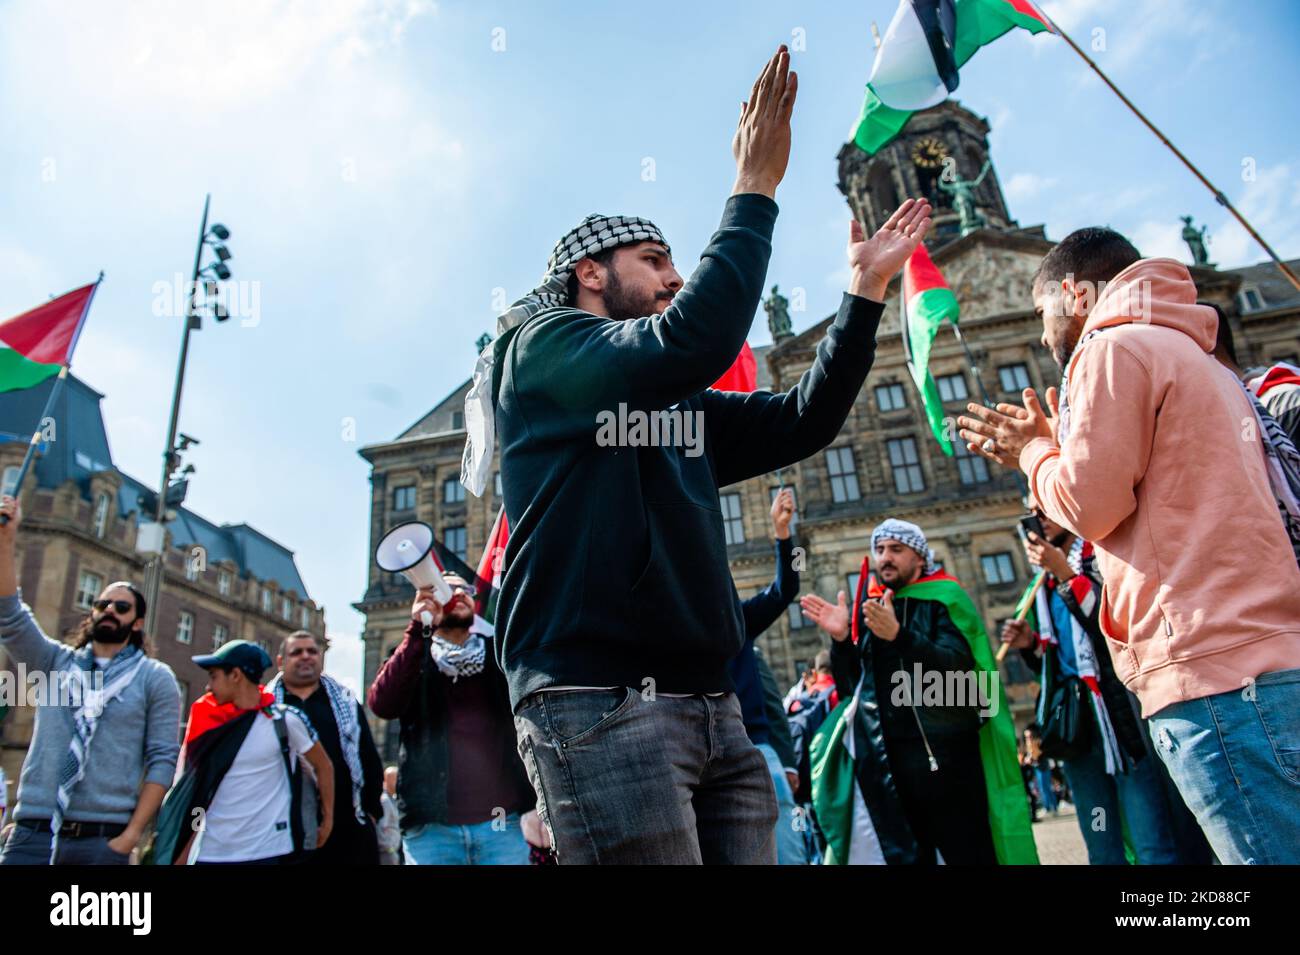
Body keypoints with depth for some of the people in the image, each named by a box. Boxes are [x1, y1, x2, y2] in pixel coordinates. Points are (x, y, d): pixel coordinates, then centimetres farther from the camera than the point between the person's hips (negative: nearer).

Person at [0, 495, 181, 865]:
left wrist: (132, 835, -11)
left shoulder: (155, 677, 3)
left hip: (103, 839, -2)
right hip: (32, 832, 2)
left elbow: (162, 759, -3)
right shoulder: (56, 662, 13)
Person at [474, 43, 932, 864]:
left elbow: (804, 420, 17)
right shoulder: (541, 345, 0)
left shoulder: (680, 410, 22)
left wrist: (866, 287, 14)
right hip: (601, 706, -7)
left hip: (714, 708, 8)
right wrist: (755, 189, -7)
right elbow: (697, 341, -16)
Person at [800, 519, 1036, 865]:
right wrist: (841, 639, -7)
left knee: (969, 853, 0)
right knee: (906, 855, 8)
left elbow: (958, 666, -16)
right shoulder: (870, 610, 12)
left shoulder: (944, 599, 1)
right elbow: (851, 687, 10)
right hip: (887, 759, 4)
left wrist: (899, 636, -30)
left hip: (943, 753, -3)